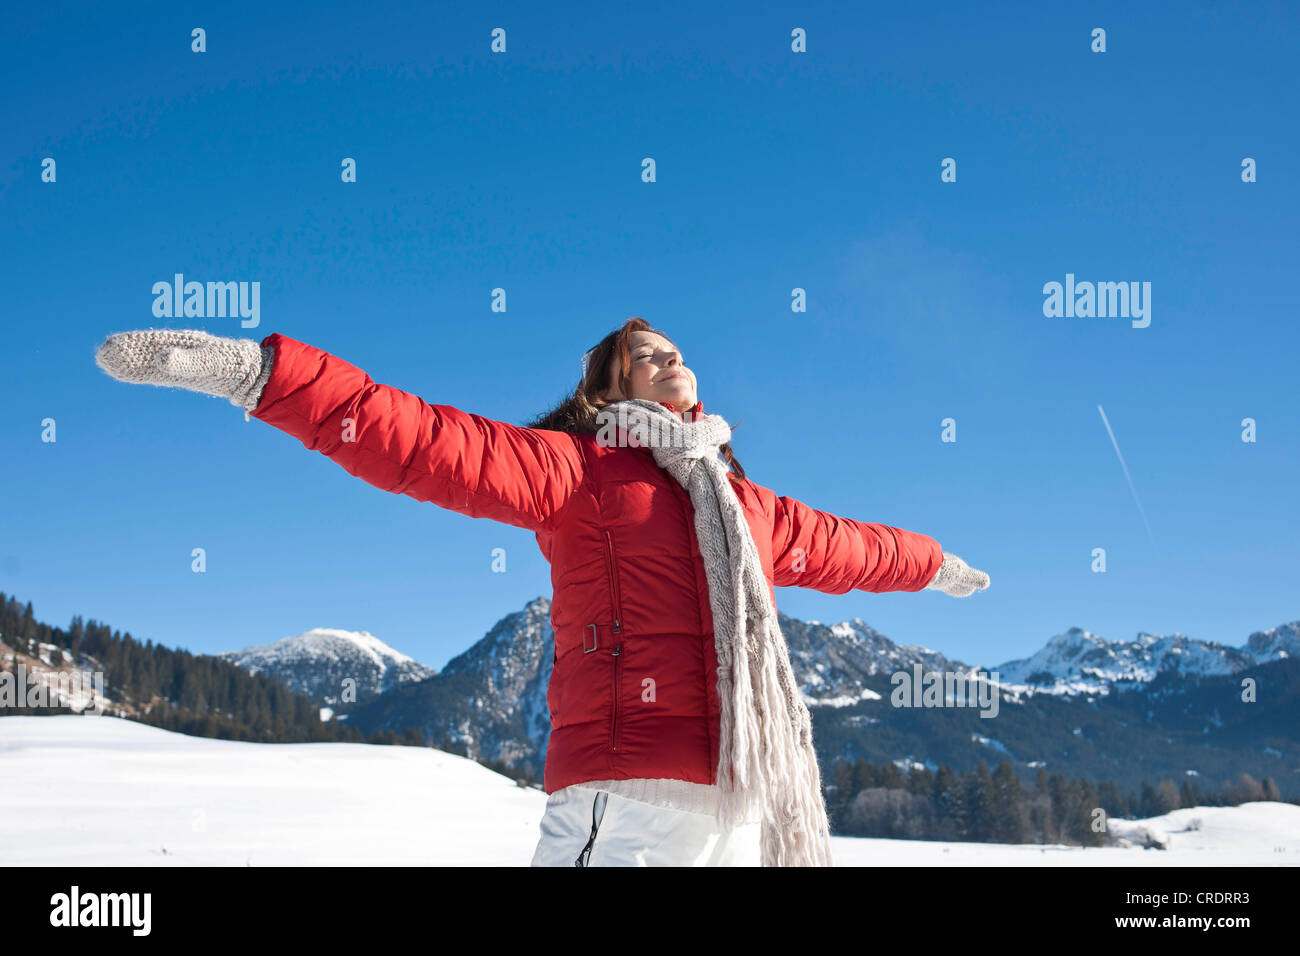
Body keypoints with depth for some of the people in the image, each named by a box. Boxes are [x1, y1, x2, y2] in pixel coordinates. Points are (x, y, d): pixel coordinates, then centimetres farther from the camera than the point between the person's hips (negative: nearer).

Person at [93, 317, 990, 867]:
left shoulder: (747, 505, 24)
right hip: (631, 794, -7)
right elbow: (425, 443, -8)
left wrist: (931, 563, 60)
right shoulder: (577, 467, 4)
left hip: (735, 805, 7)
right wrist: (257, 371, -20)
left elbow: (836, 545, 43)